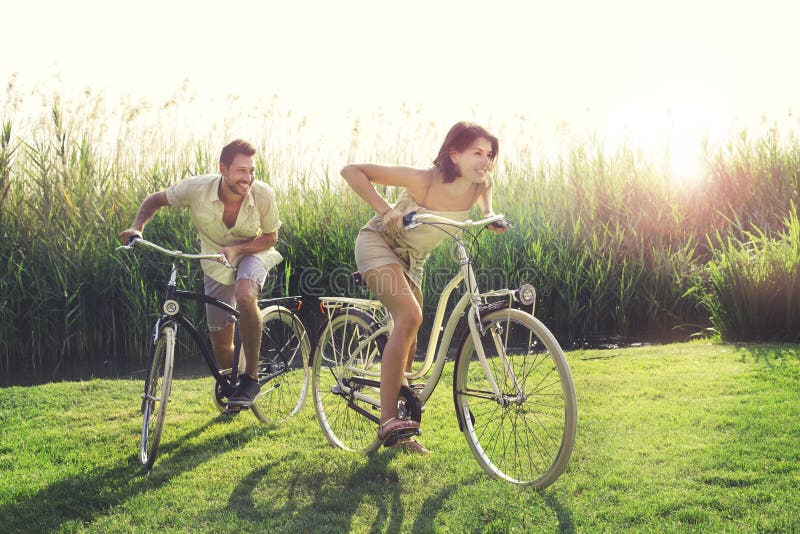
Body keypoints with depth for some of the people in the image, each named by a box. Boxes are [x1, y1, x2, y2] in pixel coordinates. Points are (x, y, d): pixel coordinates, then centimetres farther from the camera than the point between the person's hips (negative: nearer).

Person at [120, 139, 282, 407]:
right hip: (215, 264, 2)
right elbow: (155, 199, -9)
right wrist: (137, 227, -26)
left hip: (251, 254, -2)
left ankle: (251, 378, -21)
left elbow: (270, 237, -14)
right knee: (220, 341, 2)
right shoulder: (197, 188, -27)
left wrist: (235, 249, -30)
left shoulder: (263, 194, -28)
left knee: (244, 295, -37)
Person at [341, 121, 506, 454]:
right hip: (379, 243, -7)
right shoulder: (423, 181, -30)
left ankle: (397, 435, 22)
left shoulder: (479, 185, -15)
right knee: (410, 316, -30)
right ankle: (388, 421, -30)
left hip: (412, 260, 7)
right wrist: (384, 209, -30)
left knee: (408, 344, 6)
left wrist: (489, 213, -4)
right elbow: (351, 171, -25)